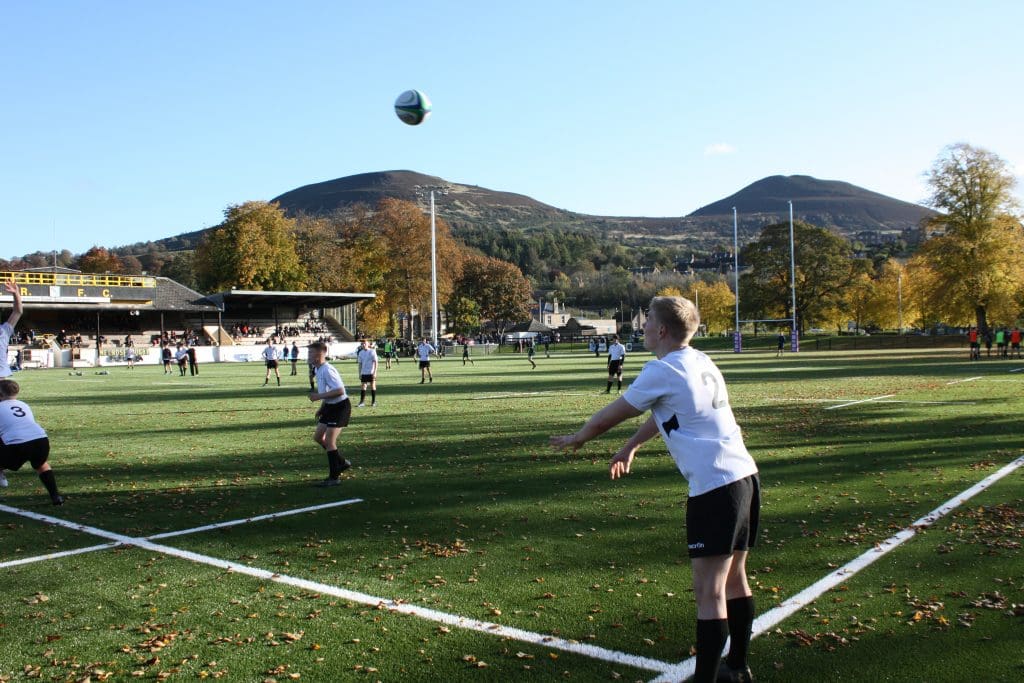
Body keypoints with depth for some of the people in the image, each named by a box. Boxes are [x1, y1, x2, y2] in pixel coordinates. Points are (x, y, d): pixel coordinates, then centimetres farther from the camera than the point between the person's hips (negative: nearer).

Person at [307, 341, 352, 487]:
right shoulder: (318, 370, 9)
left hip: (340, 406, -10)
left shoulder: (327, 370, -22)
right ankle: (341, 463, 27)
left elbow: (339, 390, -30)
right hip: (329, 406, 10)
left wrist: (319, 396, -26)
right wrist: (321, 408, 19)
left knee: (329, 440, -11)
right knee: (318, 437, 14)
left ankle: (334, 477, -2)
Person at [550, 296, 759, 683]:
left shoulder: (662, 371, -10)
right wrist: (630, 447, 37)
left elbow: (607, 417, 1)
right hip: (744, 476, 9)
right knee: (734, 579, 19)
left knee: (709, 591, -4)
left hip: (714, 487, -9)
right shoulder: (700, 363, 14)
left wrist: (577, 439, 19)